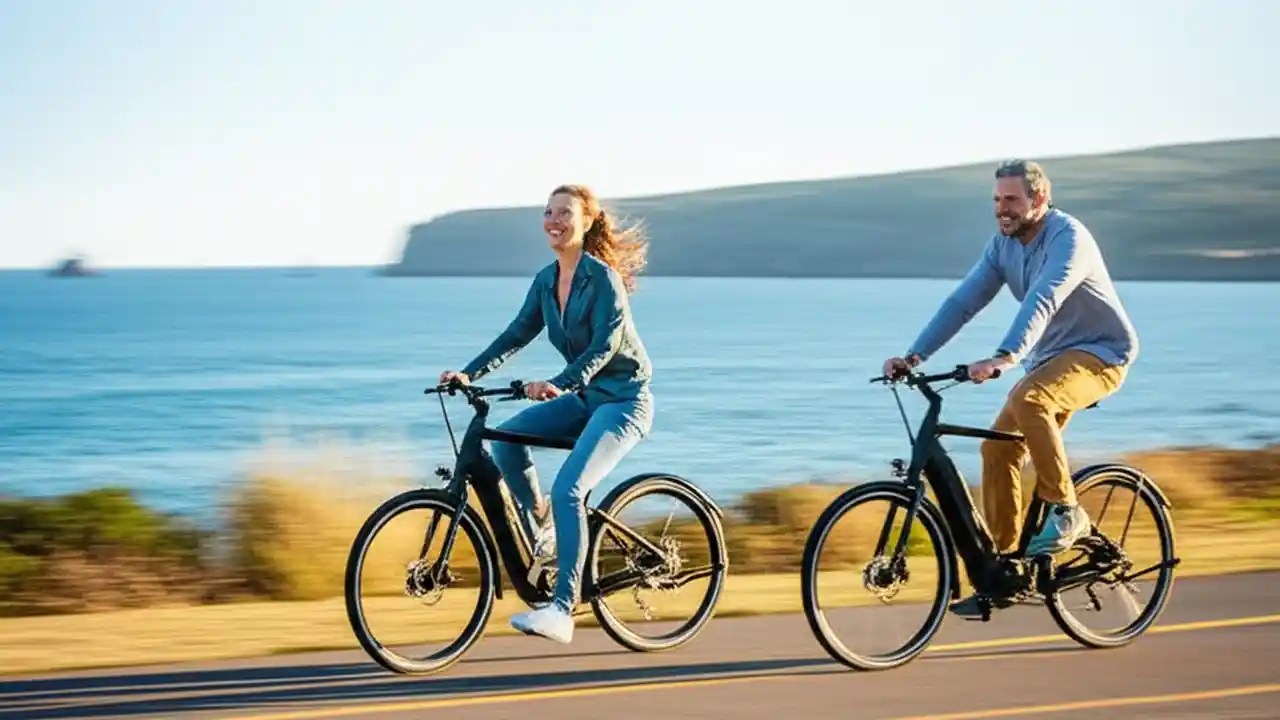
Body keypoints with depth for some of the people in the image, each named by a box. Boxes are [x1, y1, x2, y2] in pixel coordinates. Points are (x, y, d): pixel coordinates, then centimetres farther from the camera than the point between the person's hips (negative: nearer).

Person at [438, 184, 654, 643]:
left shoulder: (603, 278, -17)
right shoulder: (546, 281, 6)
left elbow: (604, 345, -26)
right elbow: (518, 333, 5)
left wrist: (560, 384, -40)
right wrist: (470, 373, -8)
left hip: (622, 398, -8)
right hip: (585, 398, 8)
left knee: (567, 489, -24)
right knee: (505, 439, -11)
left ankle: (562, 610, -26)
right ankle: (542, 532, 7)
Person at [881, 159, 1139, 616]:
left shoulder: (1068, 238, -22)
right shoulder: (1004, 244, 2)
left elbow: (1042, 301, -37)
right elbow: (963, 301, -2)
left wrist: (1005, 357, -52)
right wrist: (914, 355, -13)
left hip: (1101, 353, -8)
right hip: (1052, 357, 8)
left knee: (1028, 401, -35)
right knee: (998, 448, -5)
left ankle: (1065, 512, -22)